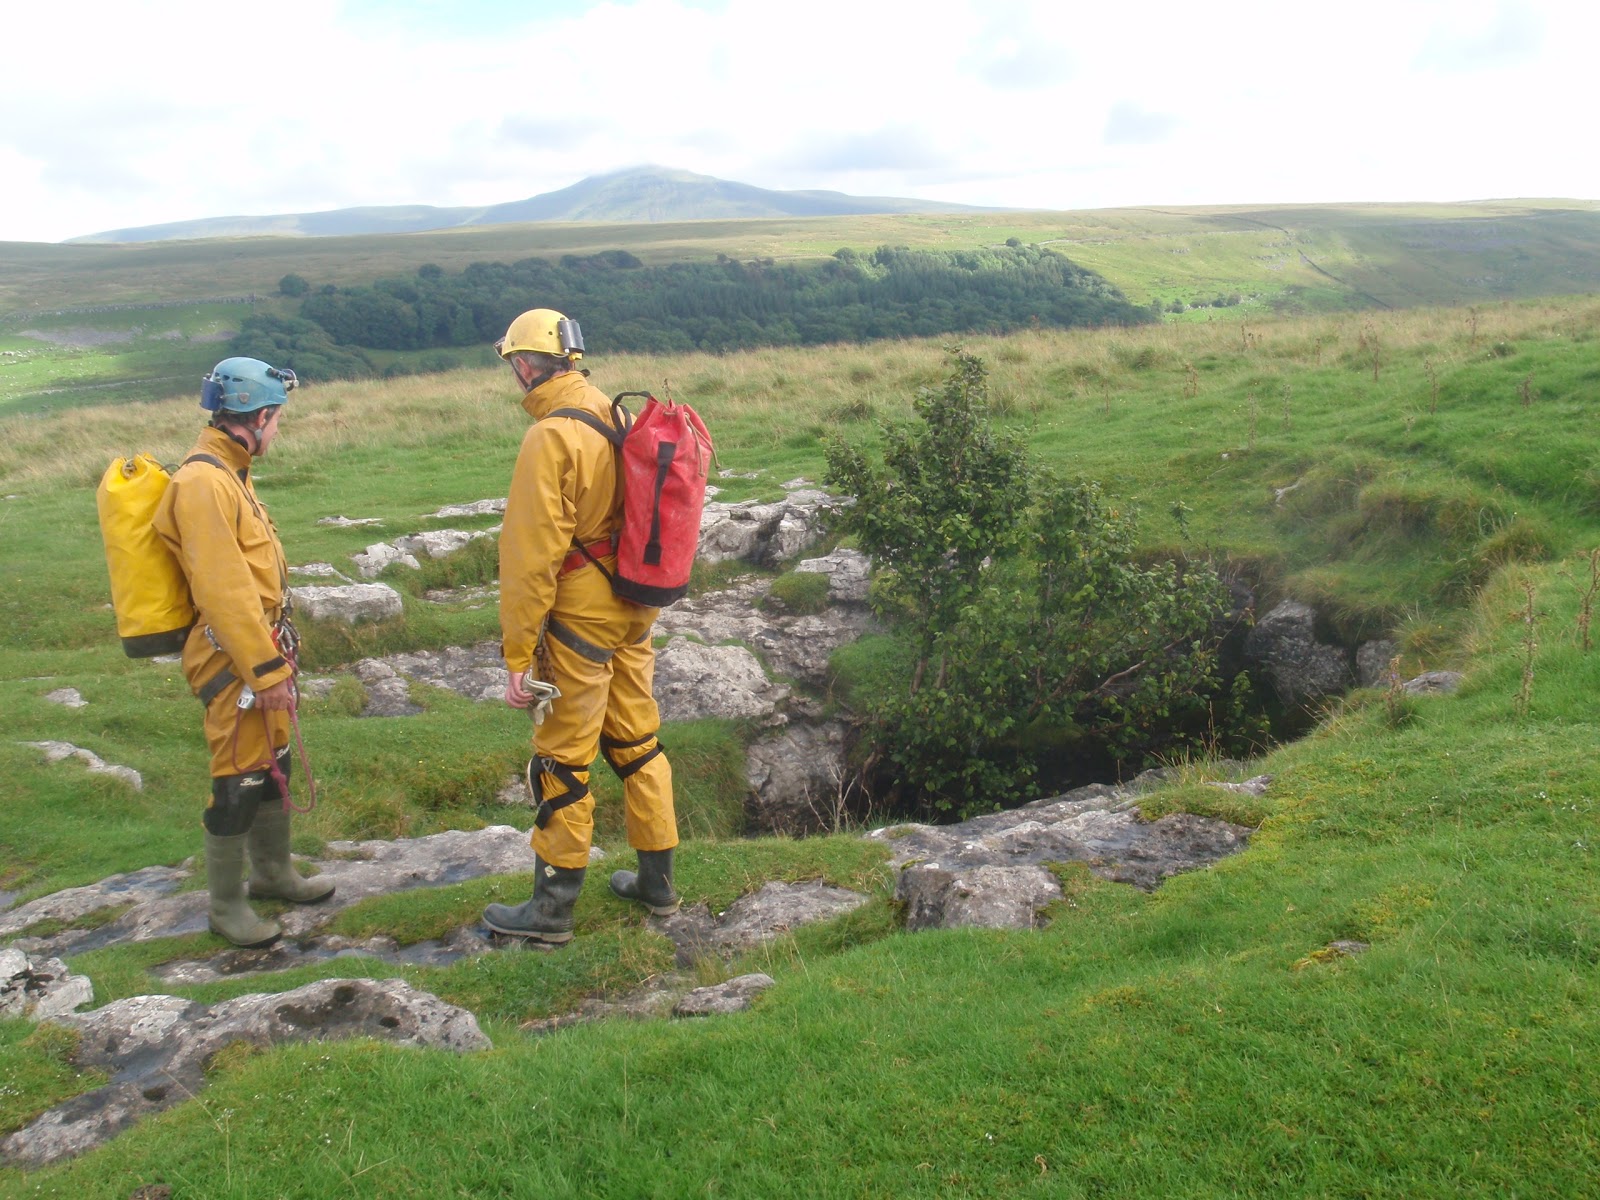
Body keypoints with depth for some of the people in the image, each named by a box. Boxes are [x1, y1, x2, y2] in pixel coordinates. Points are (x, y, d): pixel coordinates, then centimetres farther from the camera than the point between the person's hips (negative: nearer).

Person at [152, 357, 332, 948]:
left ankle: (273, 873, 38)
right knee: (239, 782, 2)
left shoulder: (229, 472, 11)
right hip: (235, 661, -10)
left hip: (261, 650, 10)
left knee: (273, 766, 21)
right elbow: (224, 590, -24)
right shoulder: (202, 483, -21)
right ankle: (226, 905, 17)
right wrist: (266, 670, -21)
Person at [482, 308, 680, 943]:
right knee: (637, 742, 17)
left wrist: (519, 652, -14)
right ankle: (657, 880, 29)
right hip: (634, 611, 8)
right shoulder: (619, 417, 6)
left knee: (562, 761, 3)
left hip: (581, 620, -8)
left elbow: (531, 555, -20)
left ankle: (552, 907, 15)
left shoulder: (551, 438, -19)